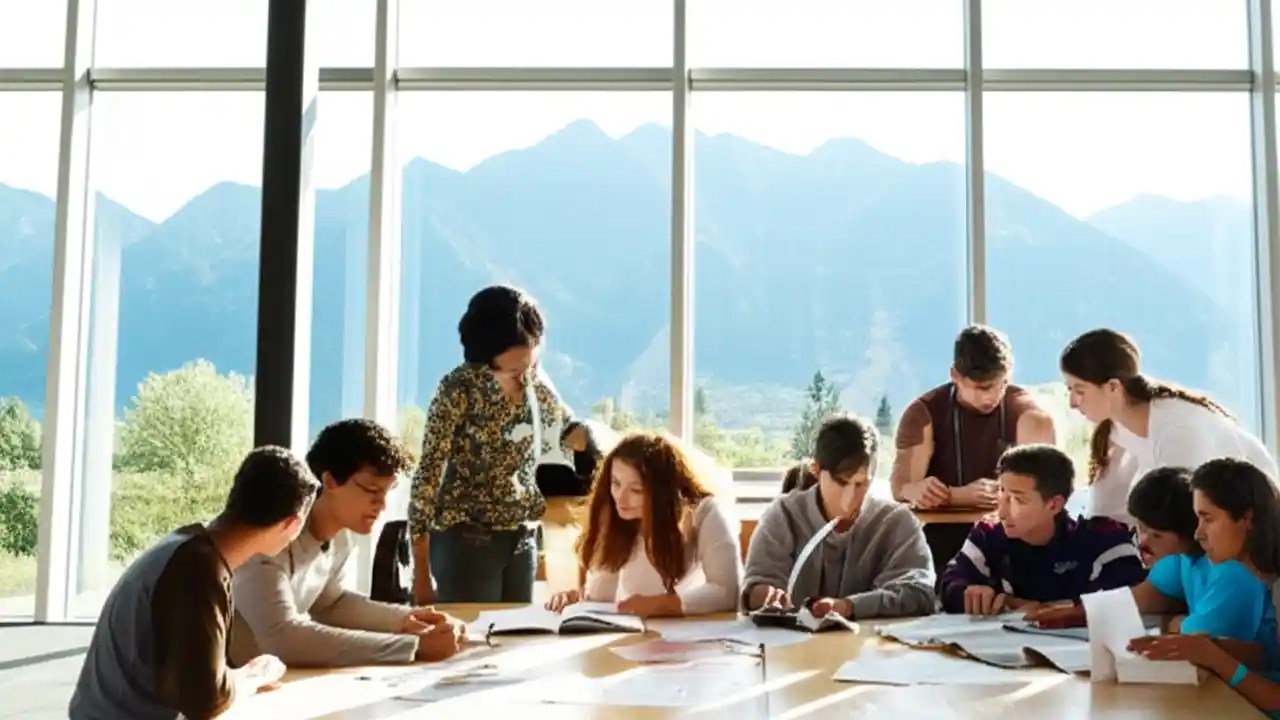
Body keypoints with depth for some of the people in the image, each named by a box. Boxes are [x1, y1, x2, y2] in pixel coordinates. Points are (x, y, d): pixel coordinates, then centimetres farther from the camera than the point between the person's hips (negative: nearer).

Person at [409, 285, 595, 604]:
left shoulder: (533, 378, 2)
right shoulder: (460, 389, -15)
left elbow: (564, 426, 21)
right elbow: (427, 478, -15)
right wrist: (422, 574, -16)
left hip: (522, 539, 6)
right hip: (466, 540, -6)